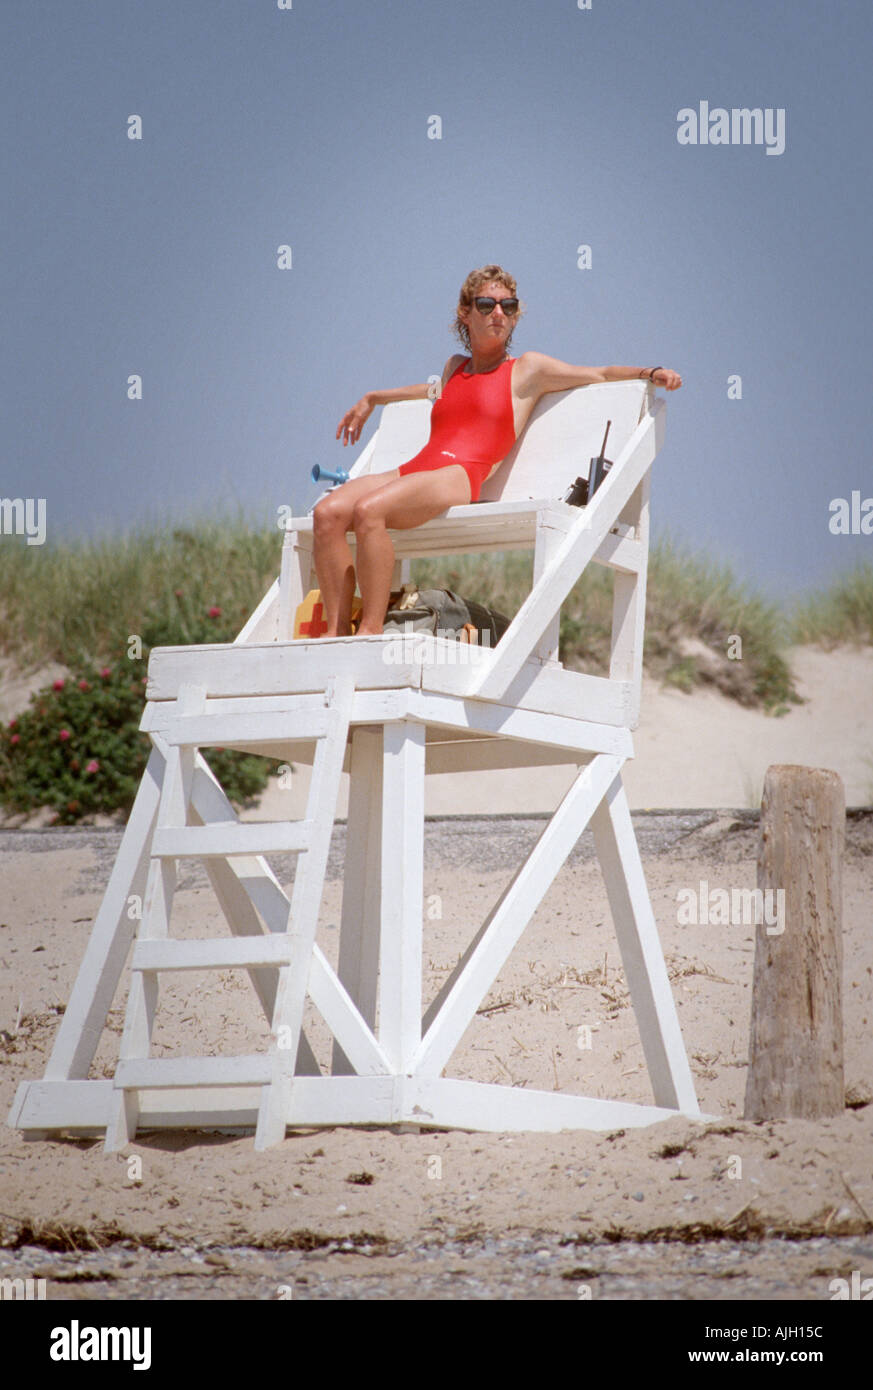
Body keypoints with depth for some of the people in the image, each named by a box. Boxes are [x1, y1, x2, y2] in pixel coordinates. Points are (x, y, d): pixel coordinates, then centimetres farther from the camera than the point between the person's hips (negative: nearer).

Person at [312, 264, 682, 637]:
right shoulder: (456, 368, 31)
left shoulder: (527, 369, 15)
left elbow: (601, 374, 18)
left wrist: (651, 373, 2)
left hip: (460, 476, -6)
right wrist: (372, 399, 64)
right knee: (327, 512, -23)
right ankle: (337, 631, -25)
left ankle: (371, 630, -33)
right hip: (412, 471, 6)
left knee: (368, 510, -36)